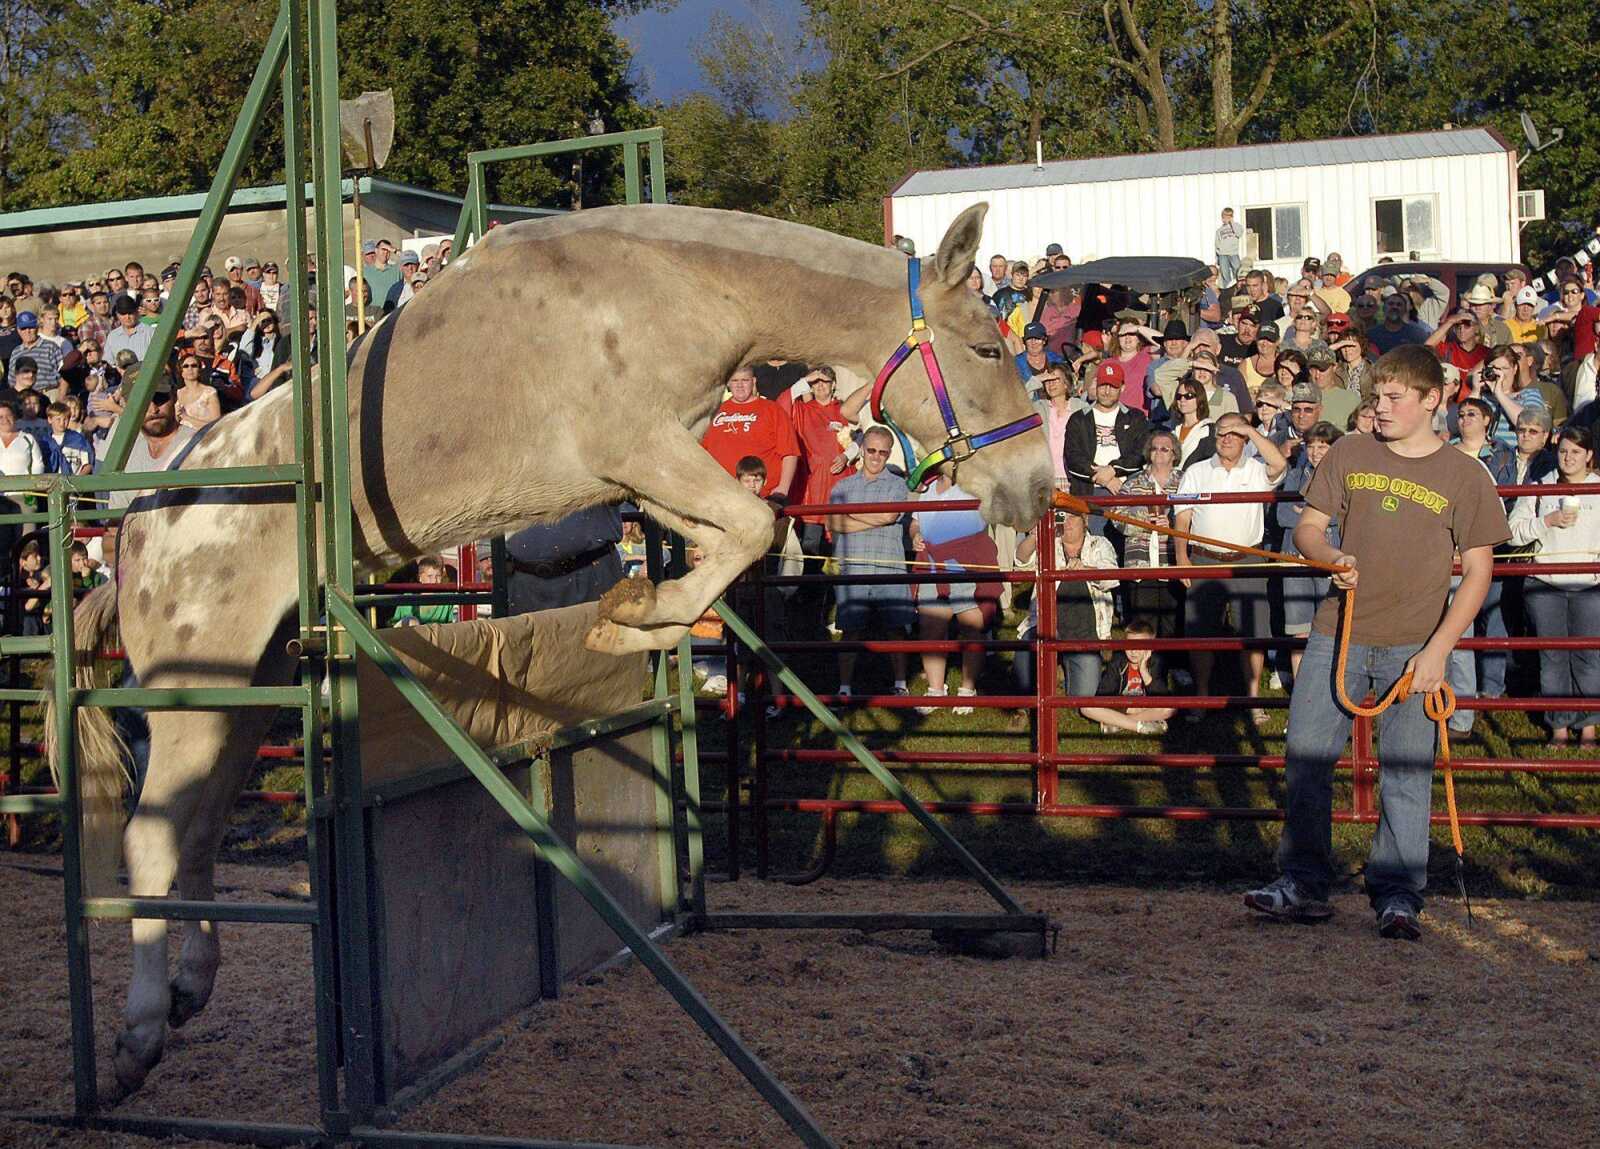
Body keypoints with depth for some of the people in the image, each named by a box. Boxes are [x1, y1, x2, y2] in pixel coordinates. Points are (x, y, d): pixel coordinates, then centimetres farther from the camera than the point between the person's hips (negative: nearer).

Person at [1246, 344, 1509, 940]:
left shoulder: (1464, 476, 0)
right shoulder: (1349, 453, 7)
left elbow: (1478, 572, -1)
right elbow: (1308, 527, 12)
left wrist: (1437, 649, -11)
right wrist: (1331, 557, -13)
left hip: (1413, 646, -2)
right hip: (1337, 634, 3)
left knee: (1406, 773, -1)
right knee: (1306, 757, 1)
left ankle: (1398, 894, 9)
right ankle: (1303, 885, 12)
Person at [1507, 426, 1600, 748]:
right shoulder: (1540, 488, 9)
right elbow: (1513, 531, 3)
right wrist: (1548, 520, -10)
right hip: (1545, 587, 1)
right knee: (1552, 656, 3)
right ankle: (1559, 726, 12)